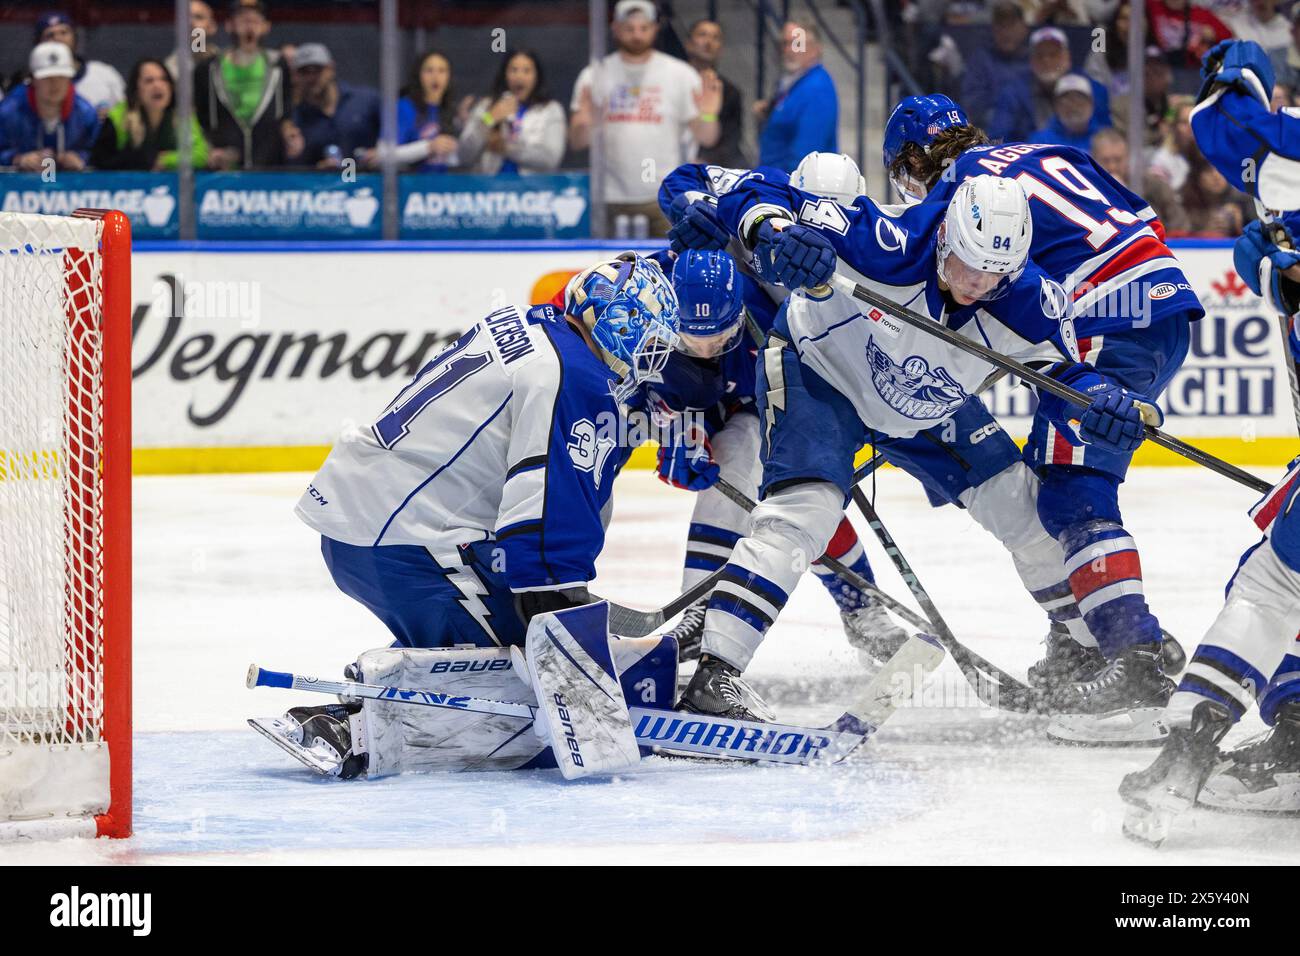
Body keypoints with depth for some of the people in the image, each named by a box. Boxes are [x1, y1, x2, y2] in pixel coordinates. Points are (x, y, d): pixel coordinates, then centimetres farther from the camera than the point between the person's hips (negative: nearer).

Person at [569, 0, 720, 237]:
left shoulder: (681, 73, 4)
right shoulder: (594, 75, 8)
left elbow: (706, 138, 2)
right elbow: (577, 142, 5)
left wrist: (708, 117, -19)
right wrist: (585, 123, -17)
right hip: (612, 200, 1)